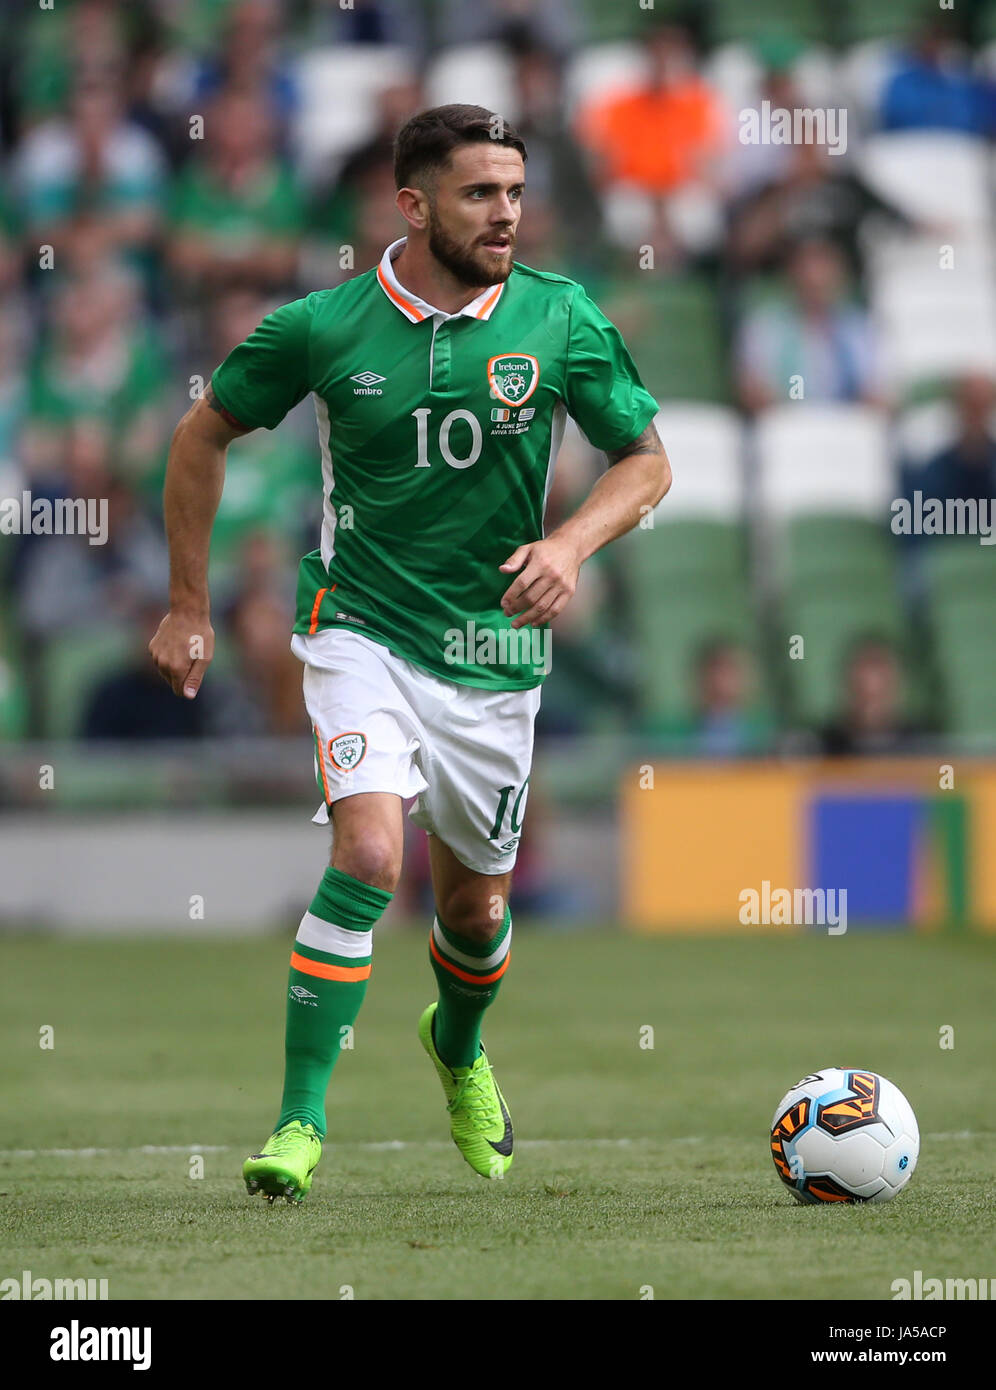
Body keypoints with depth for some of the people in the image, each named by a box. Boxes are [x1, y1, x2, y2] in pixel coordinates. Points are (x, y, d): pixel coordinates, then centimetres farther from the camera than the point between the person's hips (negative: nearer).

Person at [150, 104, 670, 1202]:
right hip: (363, 629, -3)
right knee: (370, 855, -24)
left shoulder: (560, 320, -7)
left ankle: (457, 1047, 49)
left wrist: (573, 543, -16)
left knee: (477, 909, 13)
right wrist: (187, 606, 7)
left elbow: (646, 461, 4)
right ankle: (298, 1126, -17)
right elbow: (203, 435, 6)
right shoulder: (323, 328, -10)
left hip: (495, 652, 3)